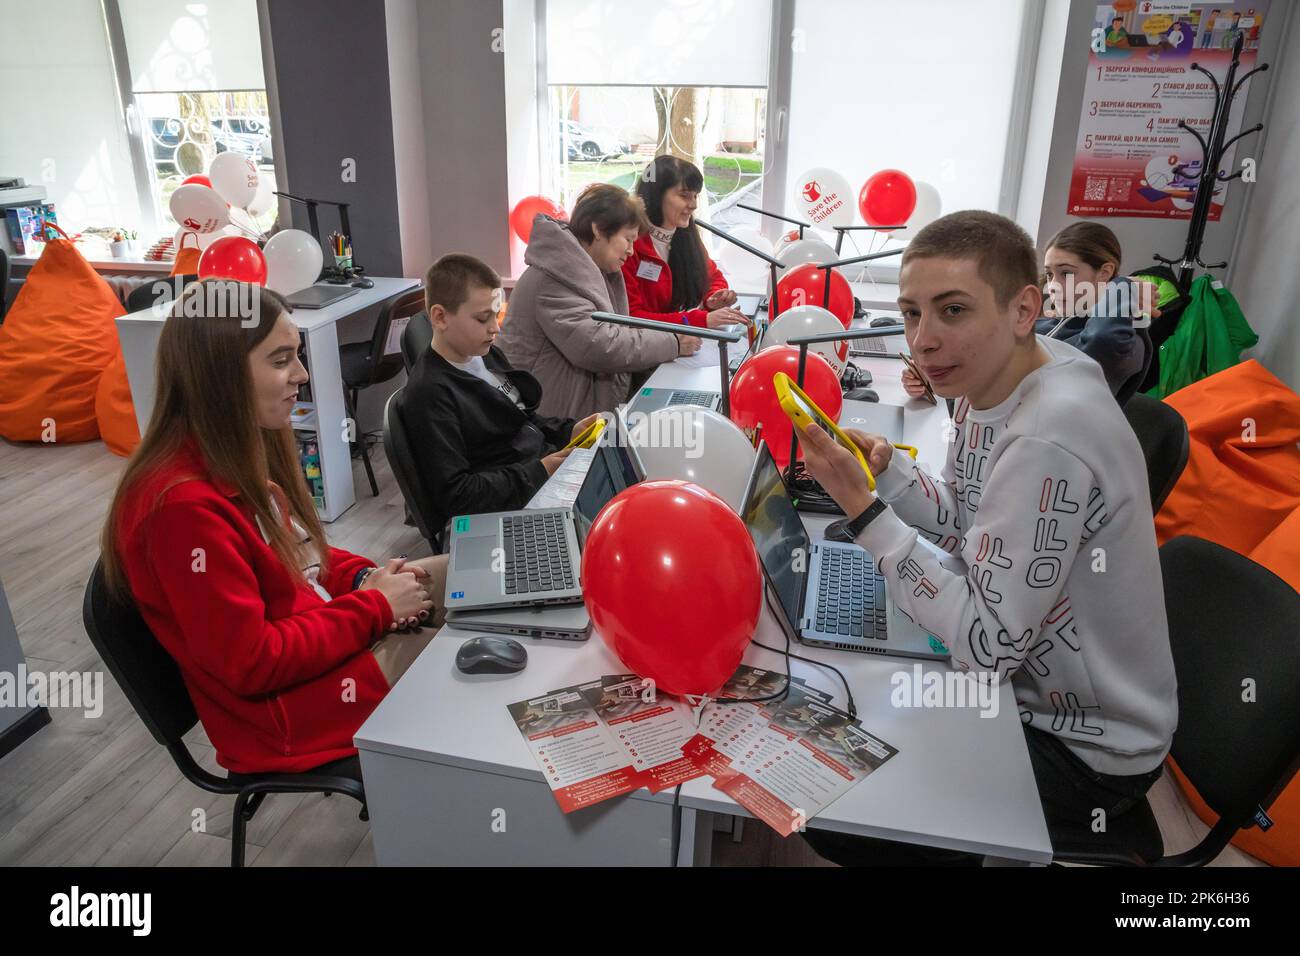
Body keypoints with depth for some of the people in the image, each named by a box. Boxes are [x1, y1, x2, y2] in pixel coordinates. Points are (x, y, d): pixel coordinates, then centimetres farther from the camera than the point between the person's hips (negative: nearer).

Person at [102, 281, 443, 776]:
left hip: (338, 640, 9)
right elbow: (251, 665, -25)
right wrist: (374, 607, -17)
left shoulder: (240, 456, 0)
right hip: (291, 709, -9)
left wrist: (366, 577, -4)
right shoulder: (185, 505, -28)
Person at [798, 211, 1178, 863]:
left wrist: (863, 509, -31)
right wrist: (886, 466, -12)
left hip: (1083, 747, -8)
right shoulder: (994, 377, -6)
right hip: (1026, 677, 8)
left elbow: (986, 642, -31)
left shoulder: (1049, 441, -35)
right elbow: (963, 522, 6)